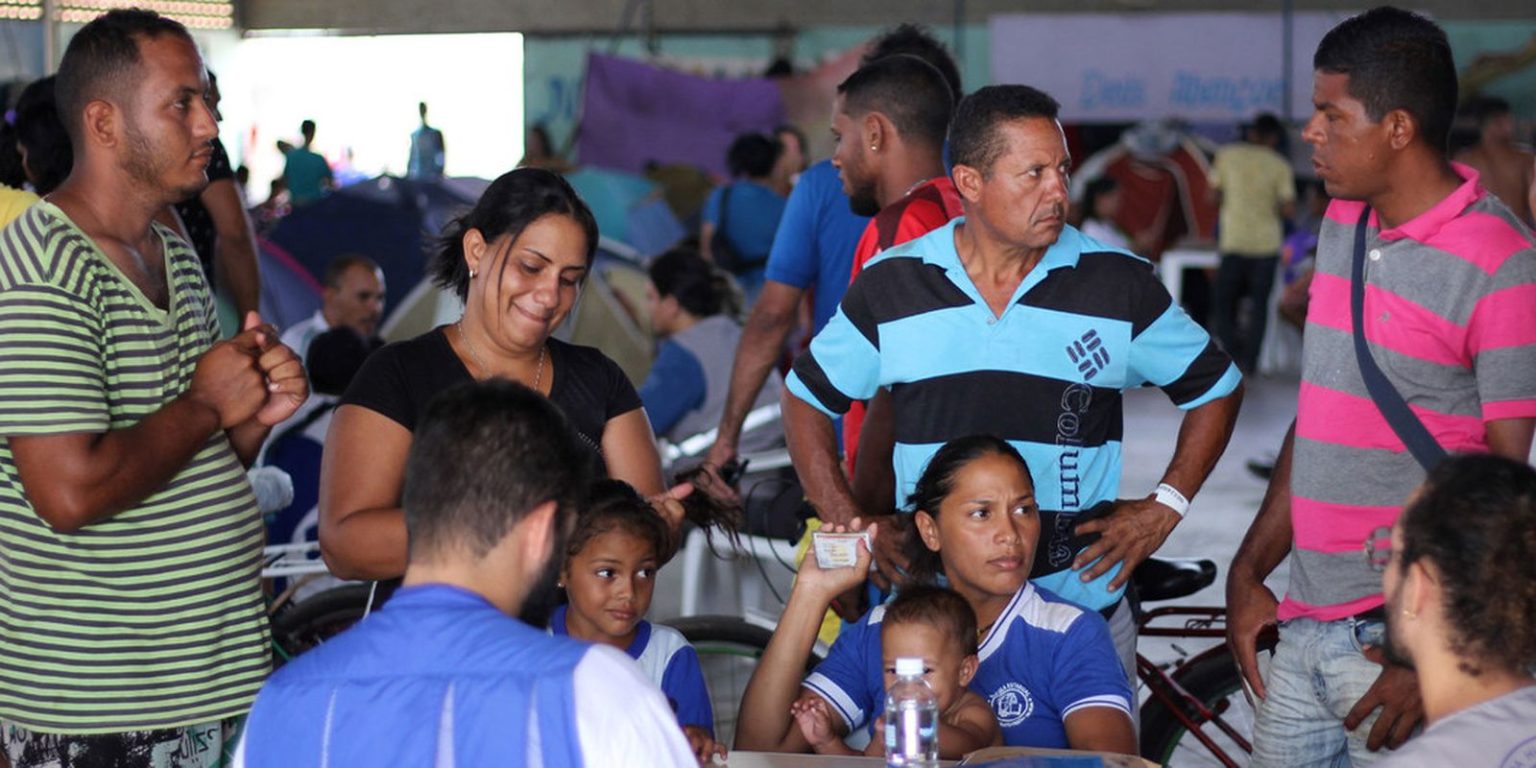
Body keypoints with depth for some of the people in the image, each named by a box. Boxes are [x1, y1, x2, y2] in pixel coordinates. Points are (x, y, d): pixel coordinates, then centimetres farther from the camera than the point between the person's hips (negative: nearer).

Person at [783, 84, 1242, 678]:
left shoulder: (1119, 284, 0)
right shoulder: (891, 285, 1)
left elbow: (1217, 388, 12)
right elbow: (806, 397, 14)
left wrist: (1164, 507, 2)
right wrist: (851, 526, 5)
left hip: (1083, 604, 0)